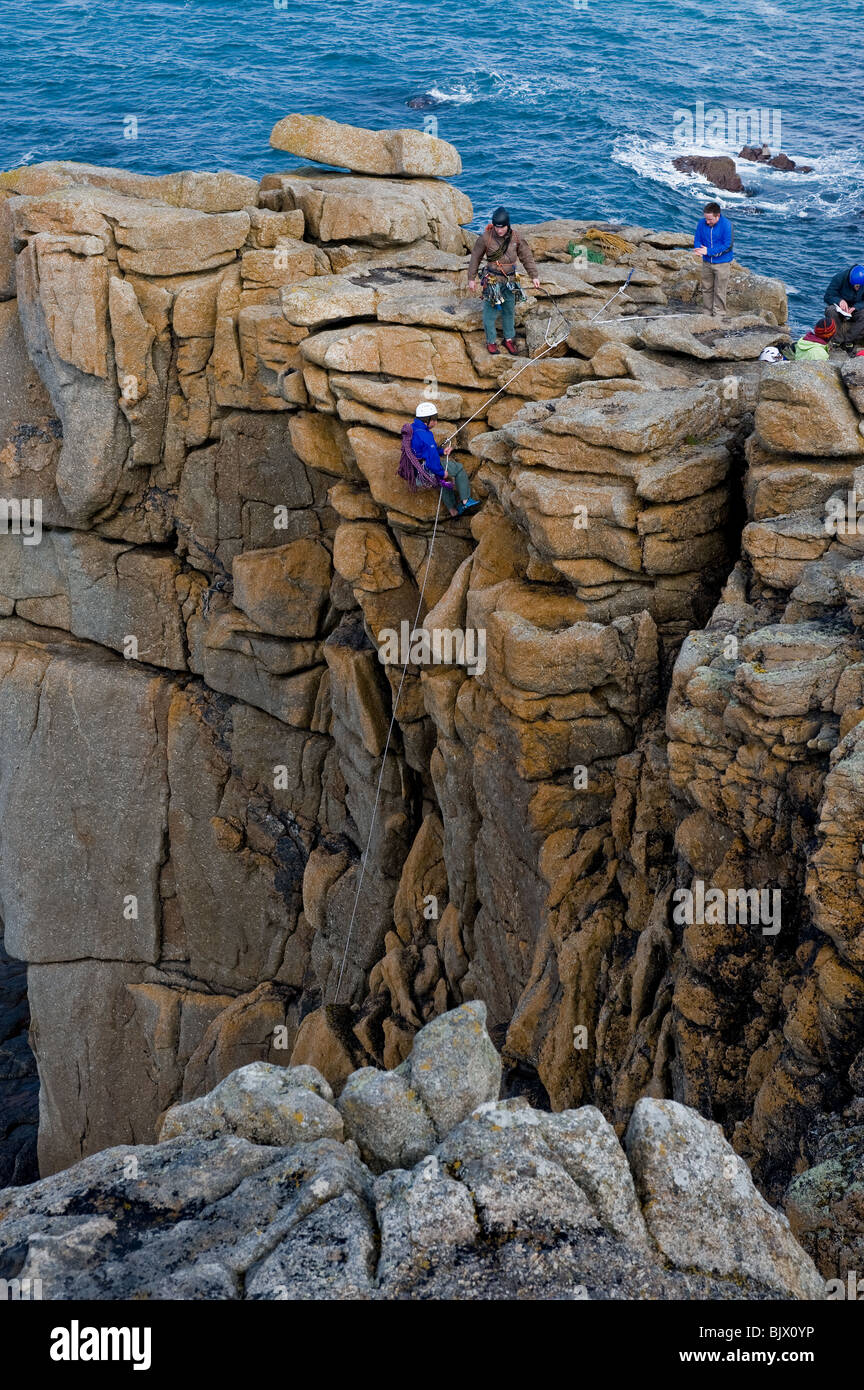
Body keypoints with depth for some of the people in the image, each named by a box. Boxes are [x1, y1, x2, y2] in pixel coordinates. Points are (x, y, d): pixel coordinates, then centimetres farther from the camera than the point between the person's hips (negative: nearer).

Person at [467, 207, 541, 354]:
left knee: (509, 311, 15)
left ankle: (509, 339, 30)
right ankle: (491, 341, 19)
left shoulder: (516, 237, -6)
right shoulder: (485, 237, -14)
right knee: (490, 312, 3)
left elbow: (527, 256, 1)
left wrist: (534, 276, -3)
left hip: (510, 280, 3)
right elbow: (475, 258, -3)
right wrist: (471, 278, 0)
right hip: (492, 280, -3)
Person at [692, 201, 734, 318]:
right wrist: (698, 249, -19)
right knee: (706, 289, 13)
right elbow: (697, 239, 5)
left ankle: (718, 314, 12)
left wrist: (708, 251, -23)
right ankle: (708, 312, 27)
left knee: (719, 291, 2)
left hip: (722, 263, -4)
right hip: (706, 262, 5)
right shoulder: (702, 223, -4)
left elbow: (727, 245, -19)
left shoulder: (726, 224, -17)